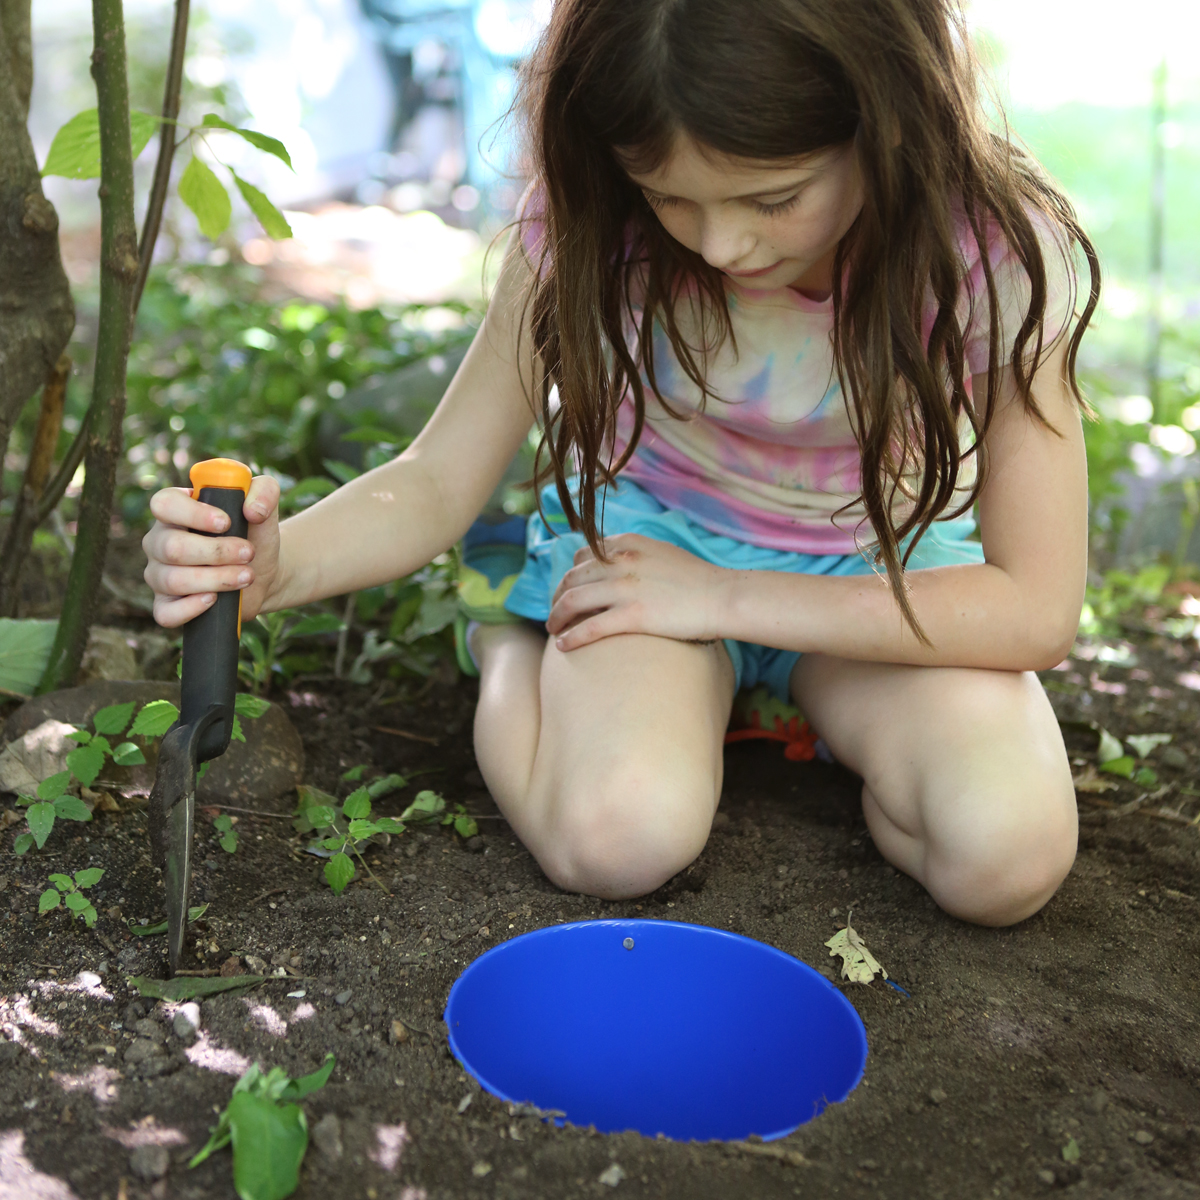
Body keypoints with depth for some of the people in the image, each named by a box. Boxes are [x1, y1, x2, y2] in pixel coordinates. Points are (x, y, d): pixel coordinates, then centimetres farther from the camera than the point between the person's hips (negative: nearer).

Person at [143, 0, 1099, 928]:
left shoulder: (1002, 256, -26)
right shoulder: (589, 228, -22)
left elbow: (1037, 610, -23)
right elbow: (437, 482, -15)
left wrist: (722, 596, -27)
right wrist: (277, 562, -38)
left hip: (885, 570, 1)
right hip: (647, 533, 0)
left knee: (1007, 857, -25)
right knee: (616, 836, -29)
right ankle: (510, 635, 4)